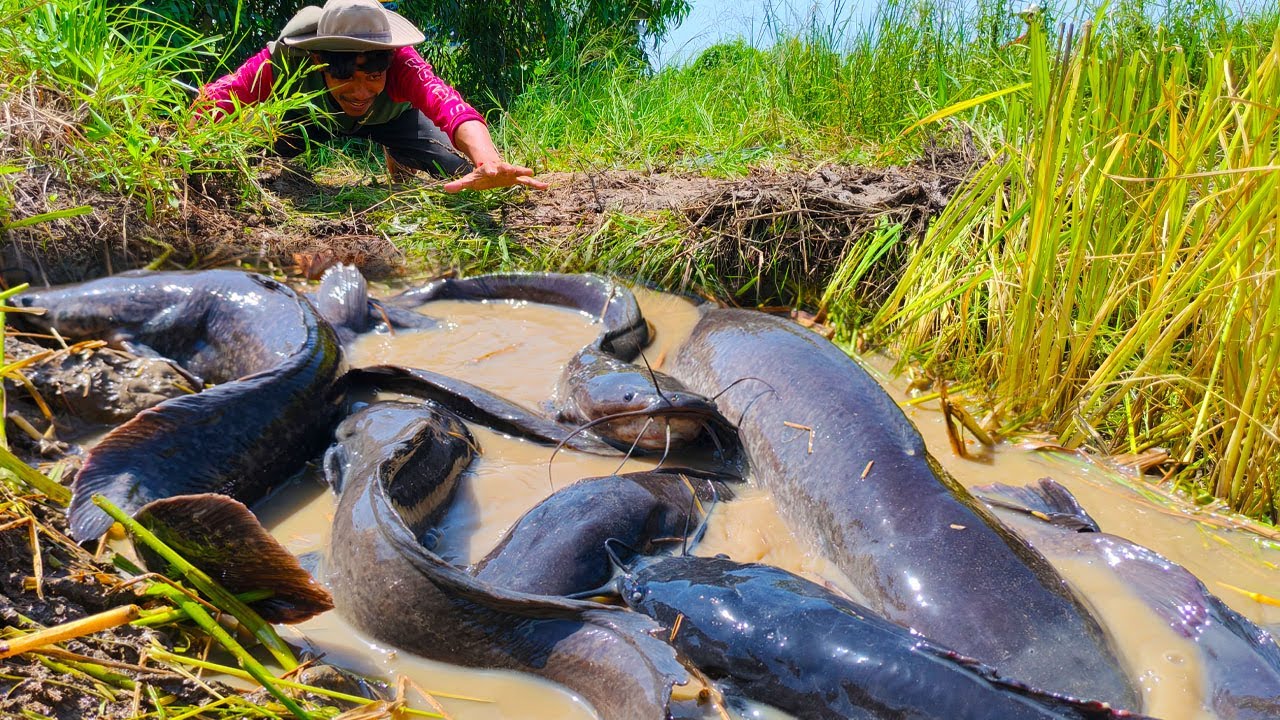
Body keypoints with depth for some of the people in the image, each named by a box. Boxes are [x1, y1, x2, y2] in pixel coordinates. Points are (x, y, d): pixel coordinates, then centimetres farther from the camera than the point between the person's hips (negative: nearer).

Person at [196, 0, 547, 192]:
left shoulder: (400, 62, -43)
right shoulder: (286, 58, -40)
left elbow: (449, 105, -60)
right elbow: (215, 99, -43)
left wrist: (489, 164, -81)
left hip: (391, 116, 0)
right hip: (310, 116, 1)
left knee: (463, 169, -19)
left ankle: (398, 162, 17)